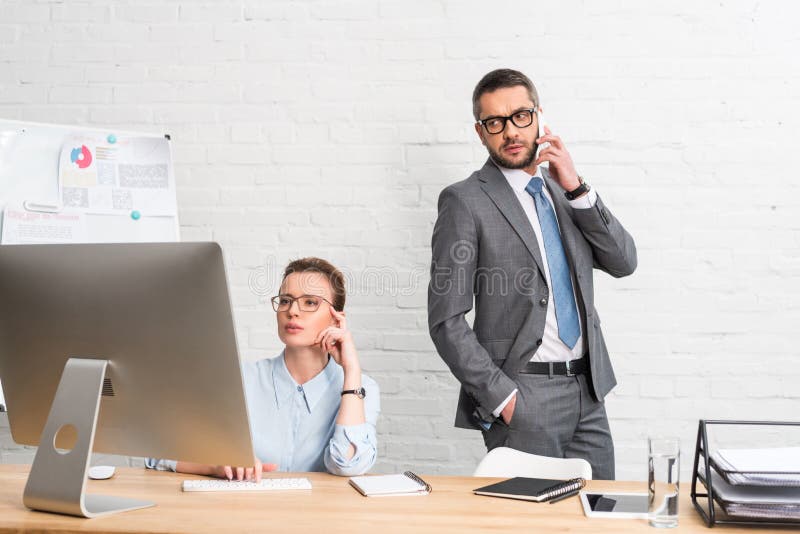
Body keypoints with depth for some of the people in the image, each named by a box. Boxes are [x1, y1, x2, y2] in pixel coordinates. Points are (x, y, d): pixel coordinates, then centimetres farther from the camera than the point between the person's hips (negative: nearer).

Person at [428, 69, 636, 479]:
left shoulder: (562, 191, 13)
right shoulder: (465, 202, -7)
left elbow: (623, 262, 3)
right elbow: (446, 320, -10)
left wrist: (576, 188, -7)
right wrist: (501, 397, -16)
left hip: (588, 393, 6)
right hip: (523, 399, -6)